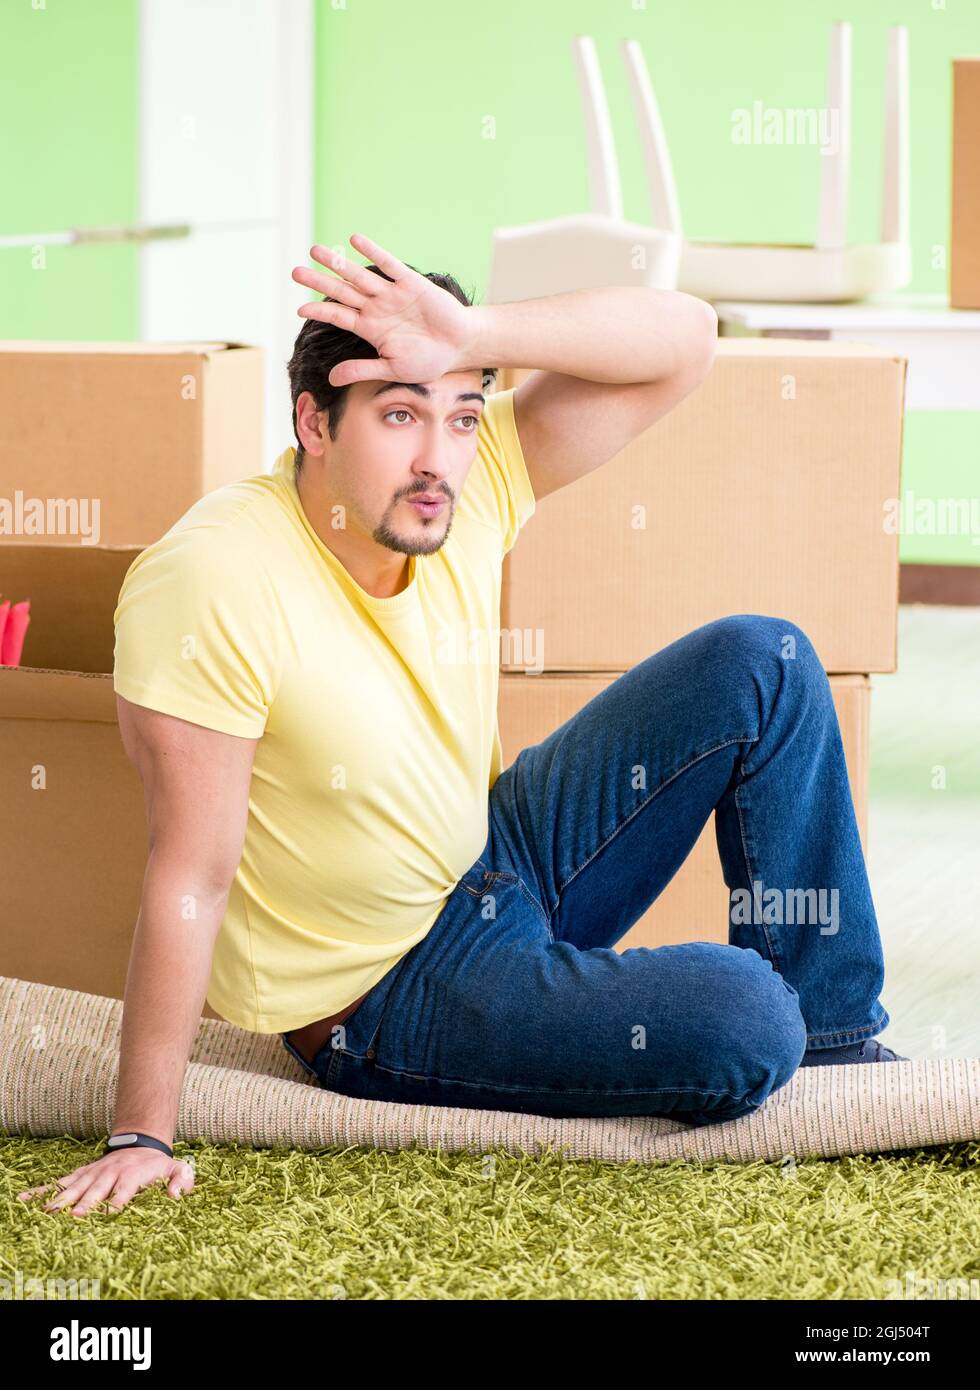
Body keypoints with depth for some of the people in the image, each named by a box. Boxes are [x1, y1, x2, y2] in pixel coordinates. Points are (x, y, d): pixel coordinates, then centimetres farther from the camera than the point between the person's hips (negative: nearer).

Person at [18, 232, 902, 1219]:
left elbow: (682, 337, -14)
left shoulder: (464, 485, -11)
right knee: (742, 1021, -26)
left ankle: (836, 1043, 12)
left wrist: (475, 335, -30)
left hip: (503, 865, 8)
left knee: (762, 663, 0)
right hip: (382, 998, -7)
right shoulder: (214, 583, -29)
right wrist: (142, 1137, -26)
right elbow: (190, 877, -27)